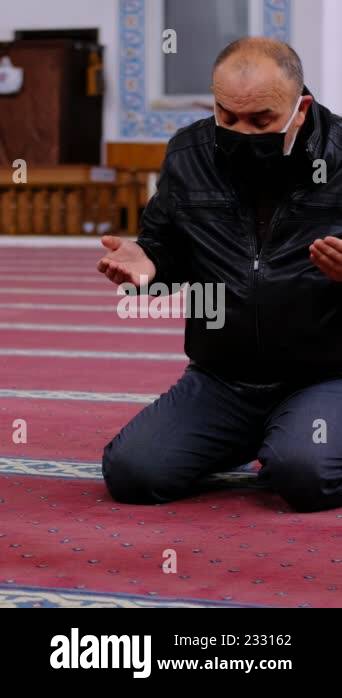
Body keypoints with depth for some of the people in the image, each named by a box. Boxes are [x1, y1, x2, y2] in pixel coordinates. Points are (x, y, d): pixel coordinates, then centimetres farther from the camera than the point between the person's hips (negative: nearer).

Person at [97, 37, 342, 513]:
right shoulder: (187, 156, 2)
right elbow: (166, 253, 15)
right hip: (219, 380, 5)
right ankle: (252, 442, 18)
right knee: (130, 473, -10)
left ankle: (291, 441, 6)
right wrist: (145, 263, -11)